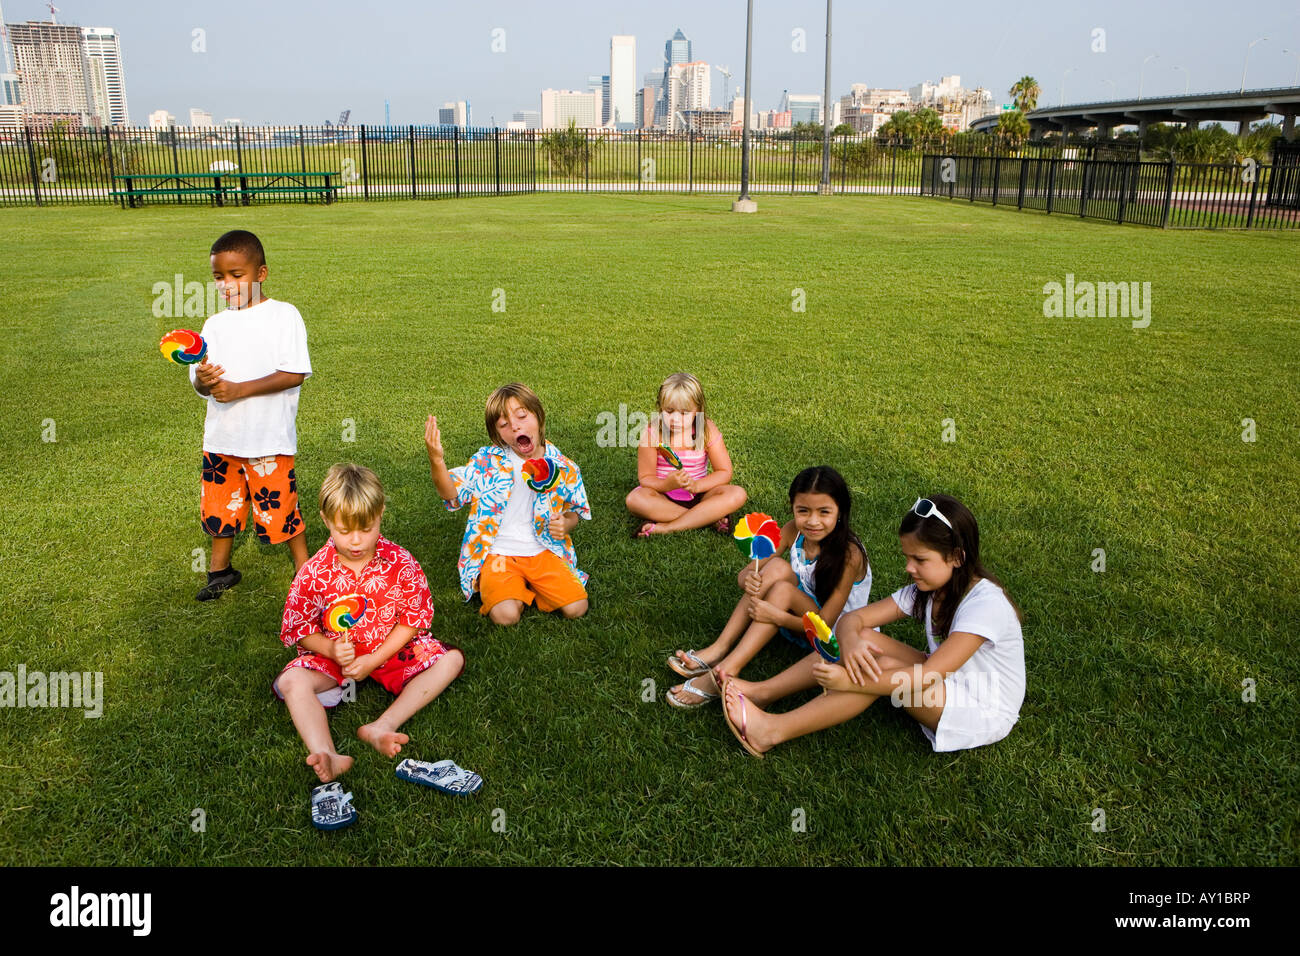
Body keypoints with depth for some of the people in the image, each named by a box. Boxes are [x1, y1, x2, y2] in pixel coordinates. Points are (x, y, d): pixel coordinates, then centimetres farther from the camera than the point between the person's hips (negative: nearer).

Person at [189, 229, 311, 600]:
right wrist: (203, 379, -19)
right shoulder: (216, 324, 8)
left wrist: (239, 389, -19)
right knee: (219, 502, 14)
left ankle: (304, 568, 19)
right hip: (221, 435, 5)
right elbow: (201, 384, 6)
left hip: (268, 436, -5)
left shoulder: (283, 315, -6)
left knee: (279, 504, 0)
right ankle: (220, 570, 33)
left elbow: (294, 374, -14)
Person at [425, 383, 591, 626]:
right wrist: (436, 461, -26)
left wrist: (565, 524, -9)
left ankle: (529, 585, 11)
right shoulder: (488, 461, -3)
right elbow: (452, 494, -8)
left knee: (576, 607, -16)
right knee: (506, 615, -27)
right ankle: (517, 589, 8)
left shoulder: (562, 468, 0)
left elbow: (573, 512, 15)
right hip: (499, 554, -2)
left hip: (544, 552, 2)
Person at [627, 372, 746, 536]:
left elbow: (724, 472, -7)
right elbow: (645, 478, -10)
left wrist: (696, 486, -25)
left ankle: (667, 527, -30)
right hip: (664, 497, -1)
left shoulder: (707, 430, -8)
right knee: (634, 499, -33)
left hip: (698, 495, 1)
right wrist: (667, 484, -32)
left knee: (738, 494, -25)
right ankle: (710, 518, -29)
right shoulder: (653, 433, -12)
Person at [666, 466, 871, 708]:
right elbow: (744, 574, -7)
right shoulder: (793, 532, -8)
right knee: (778, 568, -24)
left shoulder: (848, 554, -23)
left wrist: (776, 616, -36)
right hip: (801, 618, 5)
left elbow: (824, 624, -24)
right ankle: (717, 650, -26)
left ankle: (724, 672, -35)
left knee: (783, 589, -31)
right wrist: (749, 579, -31)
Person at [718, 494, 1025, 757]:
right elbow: (854, 617, -7)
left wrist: (848, 681, -38)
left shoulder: (985, 604, -26)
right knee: (865, 639, -14)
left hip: (985, 715, -7)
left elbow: (928, 675, -34)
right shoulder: (926, 590, -1)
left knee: (884, 668, -29)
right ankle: (763, 692, -12)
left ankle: (774, 731, -27)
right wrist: (850, 639, -33)